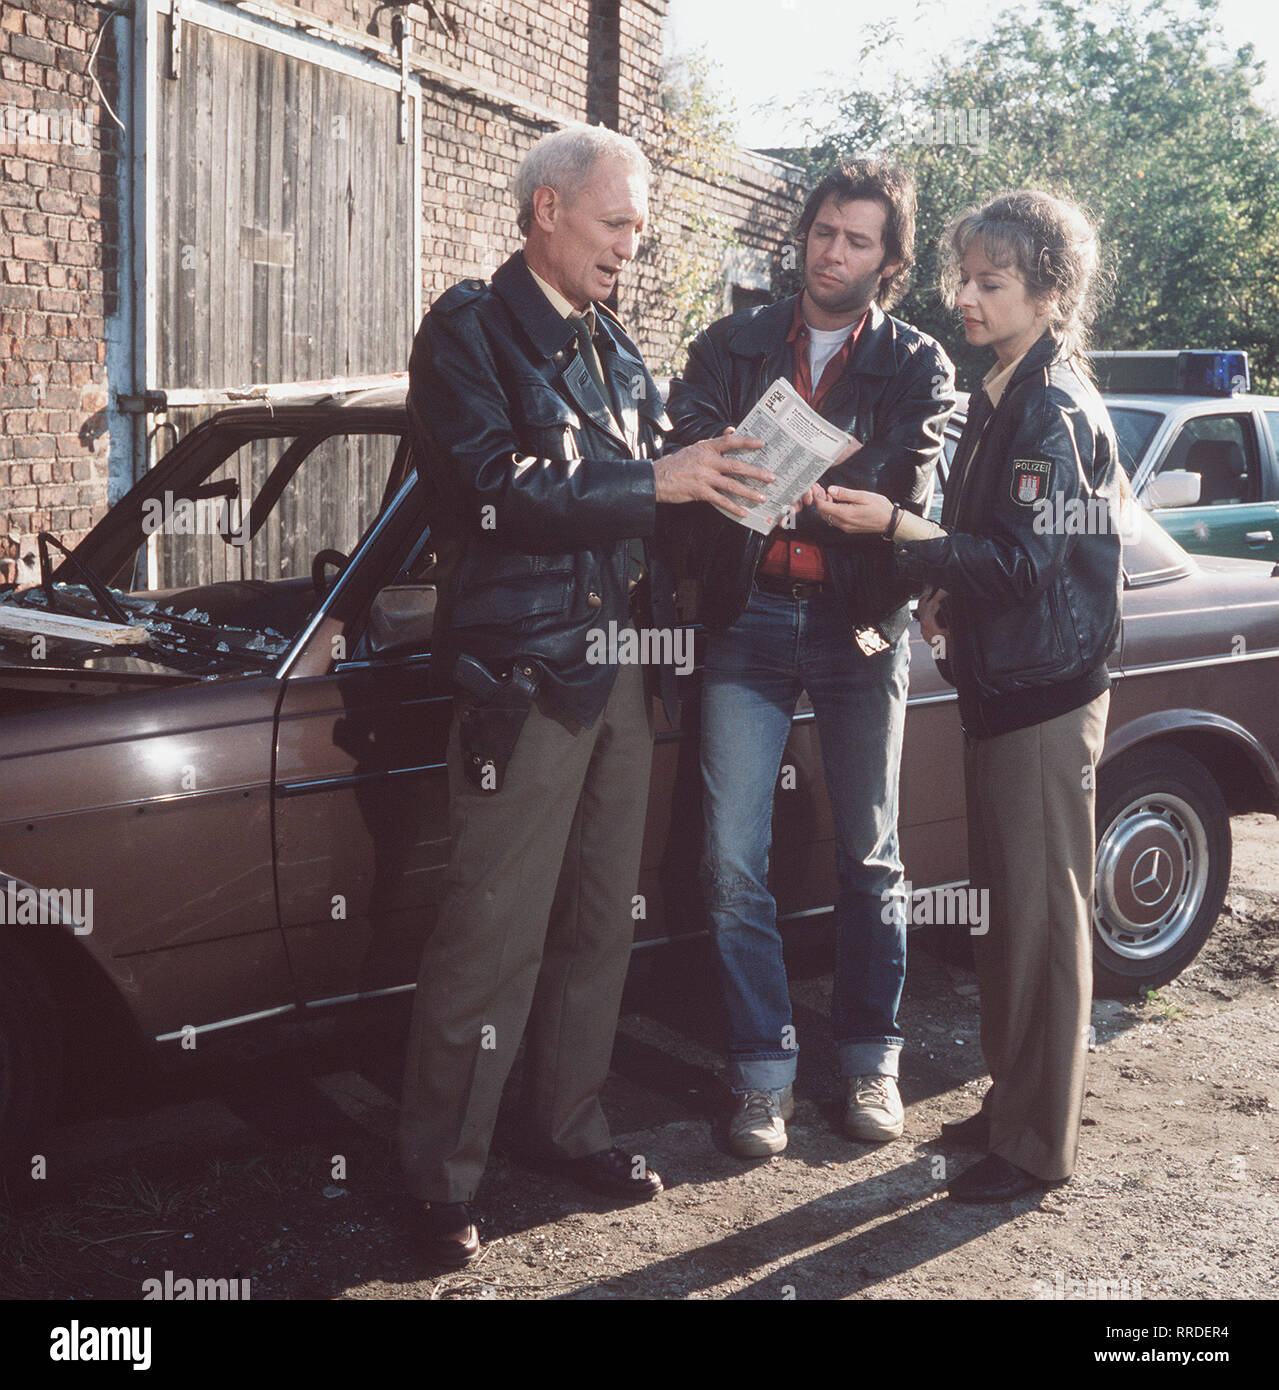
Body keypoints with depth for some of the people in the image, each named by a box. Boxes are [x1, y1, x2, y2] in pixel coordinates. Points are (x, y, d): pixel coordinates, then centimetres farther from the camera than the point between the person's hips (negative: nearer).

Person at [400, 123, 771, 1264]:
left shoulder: (614, 346, 18)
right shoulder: (470, 331, -4)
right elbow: (492, 490, -17)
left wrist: (710, 472, 1)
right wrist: (653, 482, -17)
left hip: (619, 669, 7)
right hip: (521, 675, -7)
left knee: (600, 920, 13)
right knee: (494, 932, -5)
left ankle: (571, 1127, 28)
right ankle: (443, 1179, 7)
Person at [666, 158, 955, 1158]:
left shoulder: (917, 365, 6)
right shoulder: (733, 346, 11)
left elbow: (906, 483, -11)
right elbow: (686, 443, -4)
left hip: (858, 624, 0)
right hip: (750, 620, 1)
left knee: (870, 858, 9)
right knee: (734, 863, -3)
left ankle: (871, 1060, 24)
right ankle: (765, 1072, 10)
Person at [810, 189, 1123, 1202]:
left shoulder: (1055, 408, -15)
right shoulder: (1003, 396, 14)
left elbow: (1029, 561, -21)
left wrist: (896, 529, -24)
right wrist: (949, 590, 9)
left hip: (1046, 698, -10)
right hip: (1002, 684, 10)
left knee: (1042, 917, -2)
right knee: (1009, 908, 16)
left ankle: (1038, 1146, 9)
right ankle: (1013, 1107, 29)